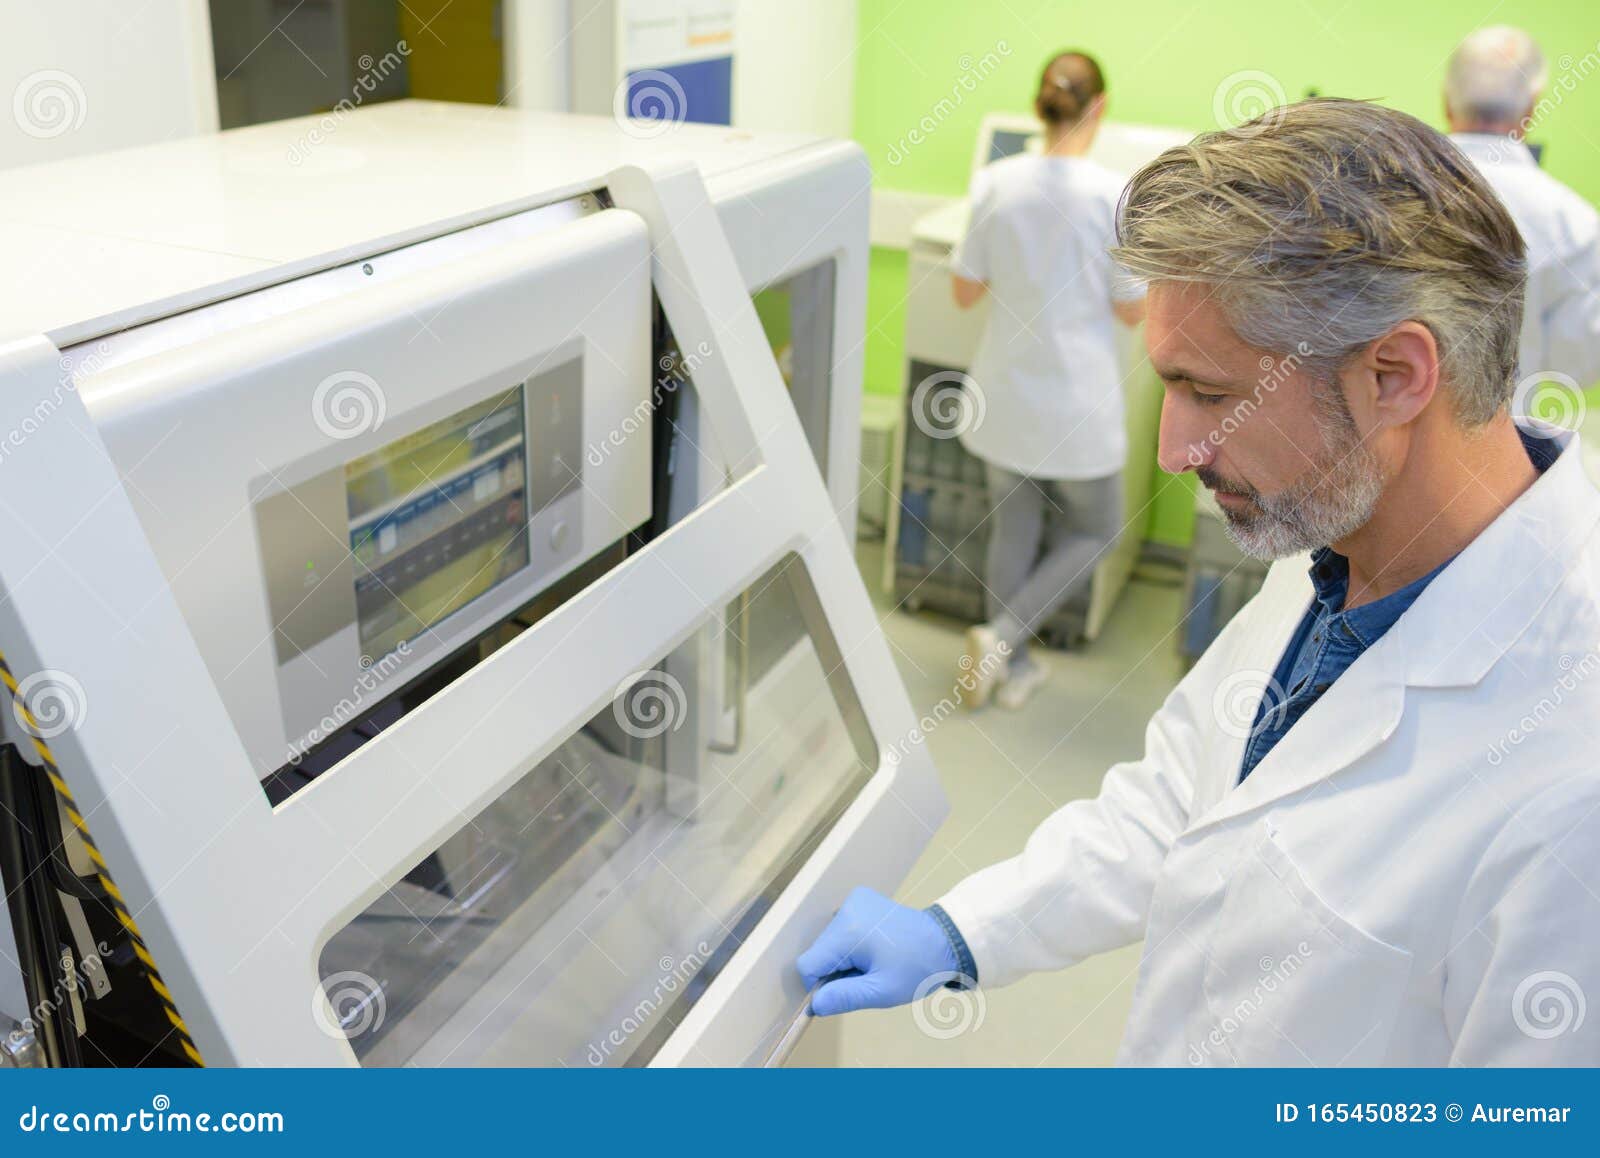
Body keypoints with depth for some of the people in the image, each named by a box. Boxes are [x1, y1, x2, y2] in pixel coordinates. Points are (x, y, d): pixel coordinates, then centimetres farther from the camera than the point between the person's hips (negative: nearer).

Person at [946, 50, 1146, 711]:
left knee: (1012, 532, 19)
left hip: (1004, 398, 4)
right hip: (1075, 406, -3)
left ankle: (1012, 669, 29)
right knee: (1093, 532, 19)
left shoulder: (995, 184, -7)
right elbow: (1132, 311, -8)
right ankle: (1003, 637, 5)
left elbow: (964, 292, 1)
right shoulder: (1114, 196, -16)